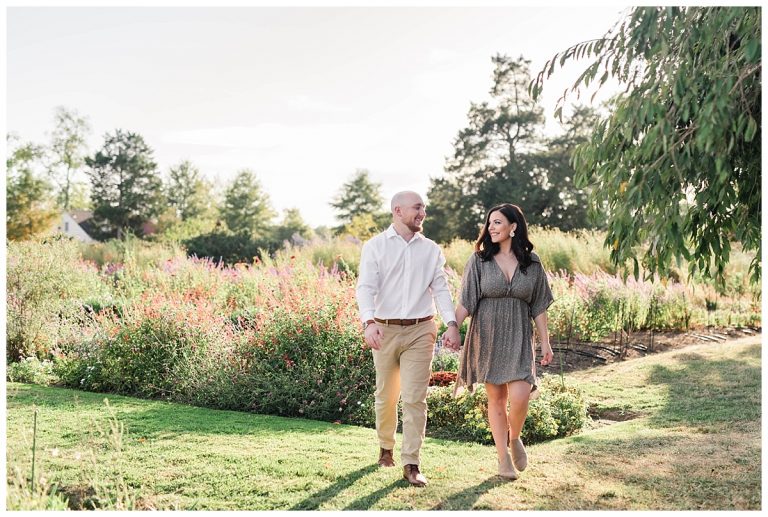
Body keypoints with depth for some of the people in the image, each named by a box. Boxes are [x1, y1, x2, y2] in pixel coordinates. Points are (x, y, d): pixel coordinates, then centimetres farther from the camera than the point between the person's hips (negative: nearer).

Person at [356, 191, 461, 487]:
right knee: (385, 395, 13)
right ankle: (385, 448, 36)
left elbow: (441, 288, 2)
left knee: (415, 398, -4)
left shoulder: (431, 249, 8)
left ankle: (411, 464, 3)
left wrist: (452, 323, -13)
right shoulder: (375, 246, 0)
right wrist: (368, 322, -28)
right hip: (385, 330, -1)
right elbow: (366, 287, -11)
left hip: (421, 330, 1)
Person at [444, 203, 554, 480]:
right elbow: (466, 301, -3)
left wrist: (545, 342, 4)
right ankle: (503, 458, 19)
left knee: (519, 396, -13)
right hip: (487, 335, 0)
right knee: (496, 398, 5)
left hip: (518, 338, 0)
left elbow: (538, 306, 6)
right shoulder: (479, 260, 1)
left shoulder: (531, 262, 3)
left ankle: (515, 438, 18)